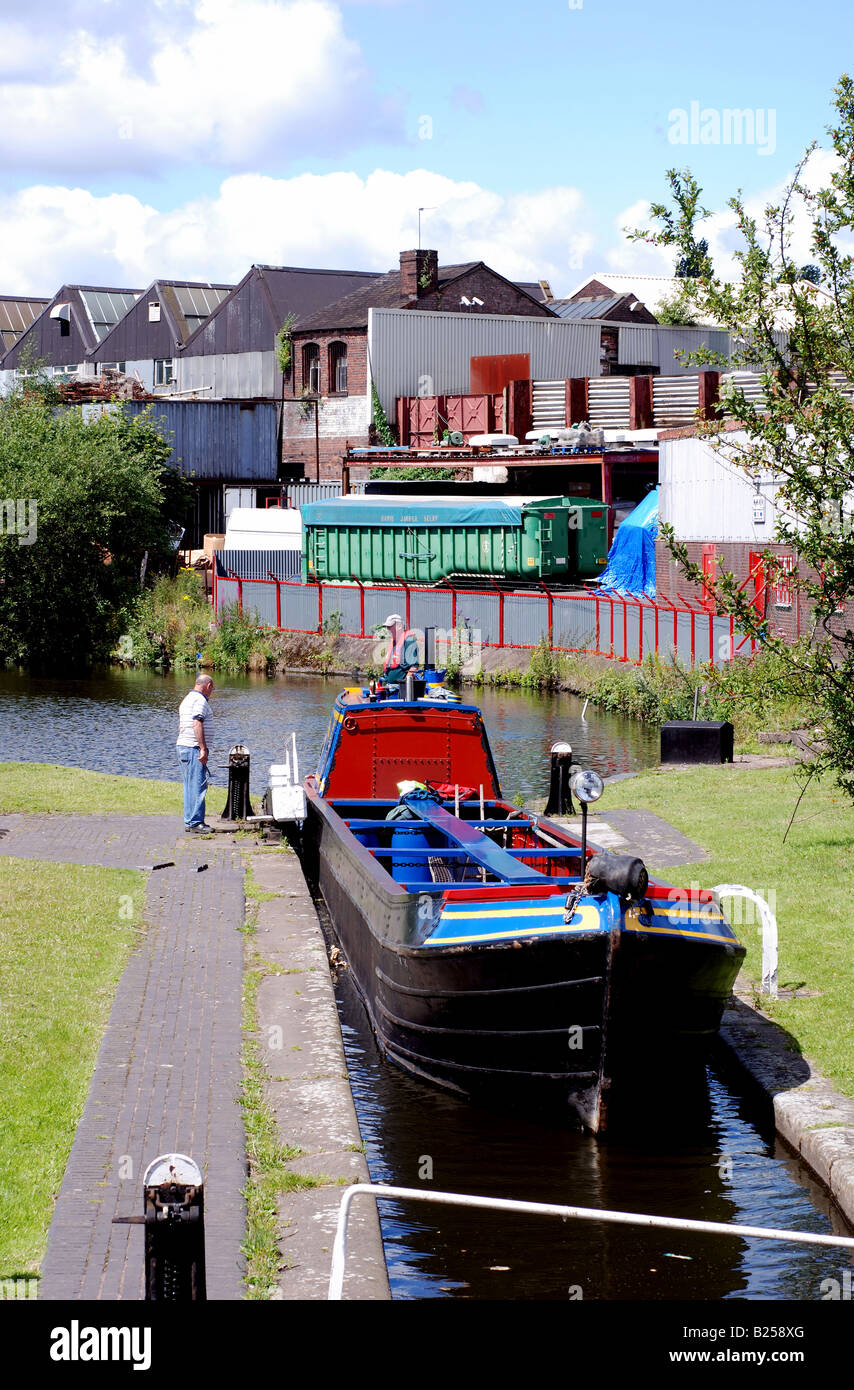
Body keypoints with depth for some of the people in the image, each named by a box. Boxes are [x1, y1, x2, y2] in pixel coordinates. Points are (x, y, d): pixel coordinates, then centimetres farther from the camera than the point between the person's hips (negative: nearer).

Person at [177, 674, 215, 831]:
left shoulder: (187, 699, 20)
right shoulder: (200, 700, -11)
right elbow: (197, 724, -20)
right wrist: (203, 749, -22)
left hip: (182, 747, 10)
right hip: (195, 748, -10)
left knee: (190, 786, 12)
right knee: (198, 786, -10)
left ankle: (189, 821, 14)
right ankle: (194, 823, -11)